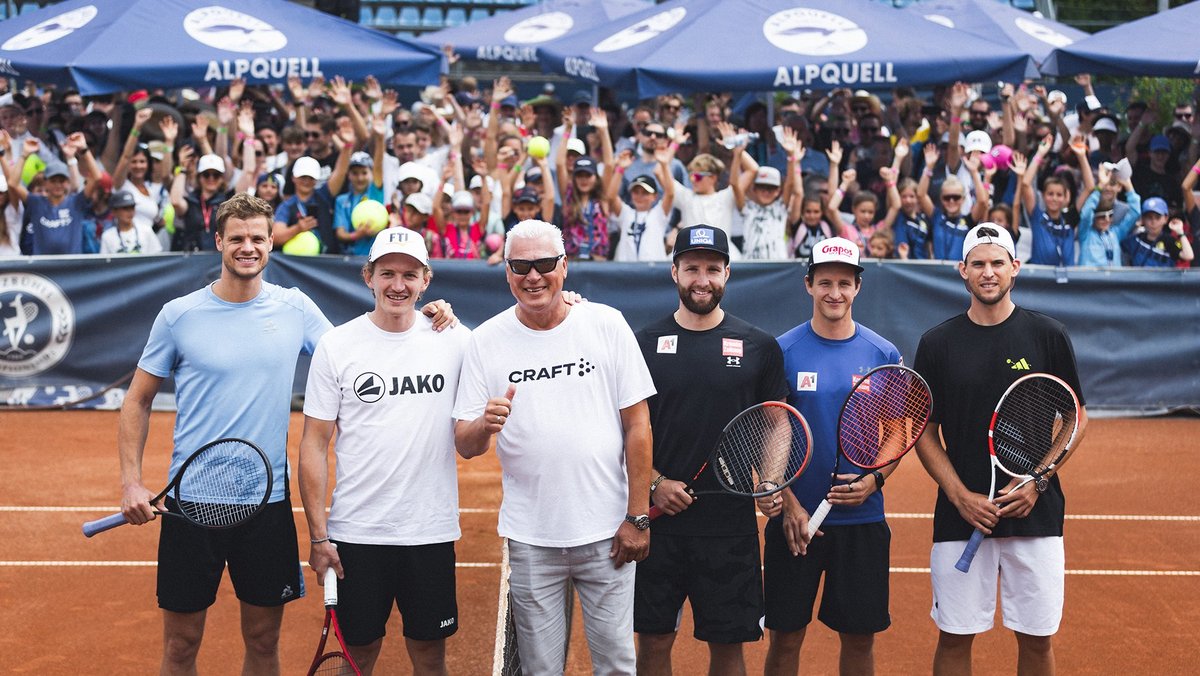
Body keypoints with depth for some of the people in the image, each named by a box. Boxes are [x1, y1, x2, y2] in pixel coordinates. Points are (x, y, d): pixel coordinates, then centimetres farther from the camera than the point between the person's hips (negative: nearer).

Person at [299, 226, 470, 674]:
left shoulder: (455, 339, 1)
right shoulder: (336, 345, -2)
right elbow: (314, 444, -1)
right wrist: (318, 534, -6)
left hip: (432, 531, 1)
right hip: (357, 533, -1)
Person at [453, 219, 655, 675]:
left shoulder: (607, 324, -2)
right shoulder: (486, 341, 0)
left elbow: (637, 425, 0)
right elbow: (464, 444, 0)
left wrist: (637, 517, -4)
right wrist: (485, 425, -23)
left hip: (607, 534, 0)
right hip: (530, 539, 1)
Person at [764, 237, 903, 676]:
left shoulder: (883, 354, 3)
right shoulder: (783, 352, -2)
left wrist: (875, 480, -11)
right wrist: (788, 503, -10)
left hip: (863, 520, 2)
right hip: (795, 519, -1)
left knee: (860, 636, 9)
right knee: (786, 636, 5)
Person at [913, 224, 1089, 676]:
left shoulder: (1049, 336, 1)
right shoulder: (937, 343, 2)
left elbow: (1075, 419, 6)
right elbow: (925, 431, 5)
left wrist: (1037, 482, -8)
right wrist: (960, 495, -8)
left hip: (1036, 515, 0)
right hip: (960, 515, 0)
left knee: (1036, 639, 7)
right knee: (955, 638, 5)